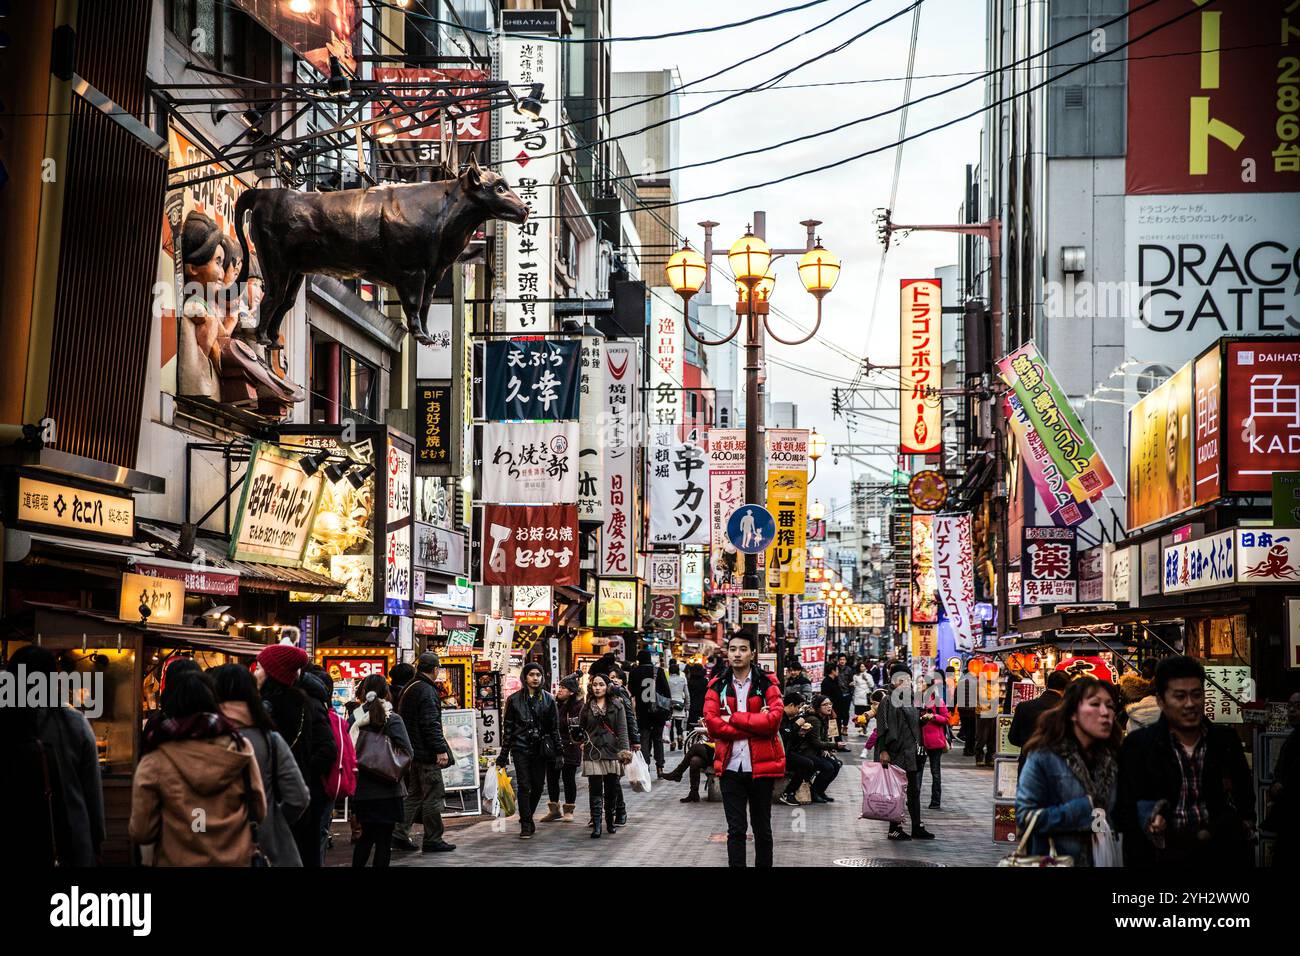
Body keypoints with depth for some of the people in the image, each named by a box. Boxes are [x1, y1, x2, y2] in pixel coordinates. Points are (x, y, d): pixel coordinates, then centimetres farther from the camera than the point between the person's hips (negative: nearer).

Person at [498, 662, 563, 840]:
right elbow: (507, 727, 5)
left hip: (541, 748, 2)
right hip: (521, 747, -2)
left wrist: (558, 751, 5)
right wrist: (504, 754, 2)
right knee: (524, 785, -7)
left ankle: (527, 817, 26)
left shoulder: (548, 700, 7)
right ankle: (526, 825, -2)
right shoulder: (514, 700, 3)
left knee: (538, 785, 4)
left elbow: (554, 728, 10)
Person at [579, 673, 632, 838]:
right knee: (595, 791, -5)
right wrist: (581, 741, 1)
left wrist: (625, 750, -11)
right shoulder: (587, 707, 10)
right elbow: (580, 729, 17)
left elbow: (622, 730, -3)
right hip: (592, 754, 1)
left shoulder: (617, 706, 4)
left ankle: (610, 820, 22)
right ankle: (596, 826, -6)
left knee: (612, 790, 4)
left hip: (612, 753, -1)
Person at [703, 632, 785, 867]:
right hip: (730, 766, 1)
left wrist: (734, 719, -13)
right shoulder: (717, 686, 5)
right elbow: (712, 722, -9)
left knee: (762, 829, 11)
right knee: (735, 830, 3)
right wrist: (753, 725, -14)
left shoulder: (767, 684, 0)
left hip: (761, 766, -1)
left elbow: (774, 719, -15)